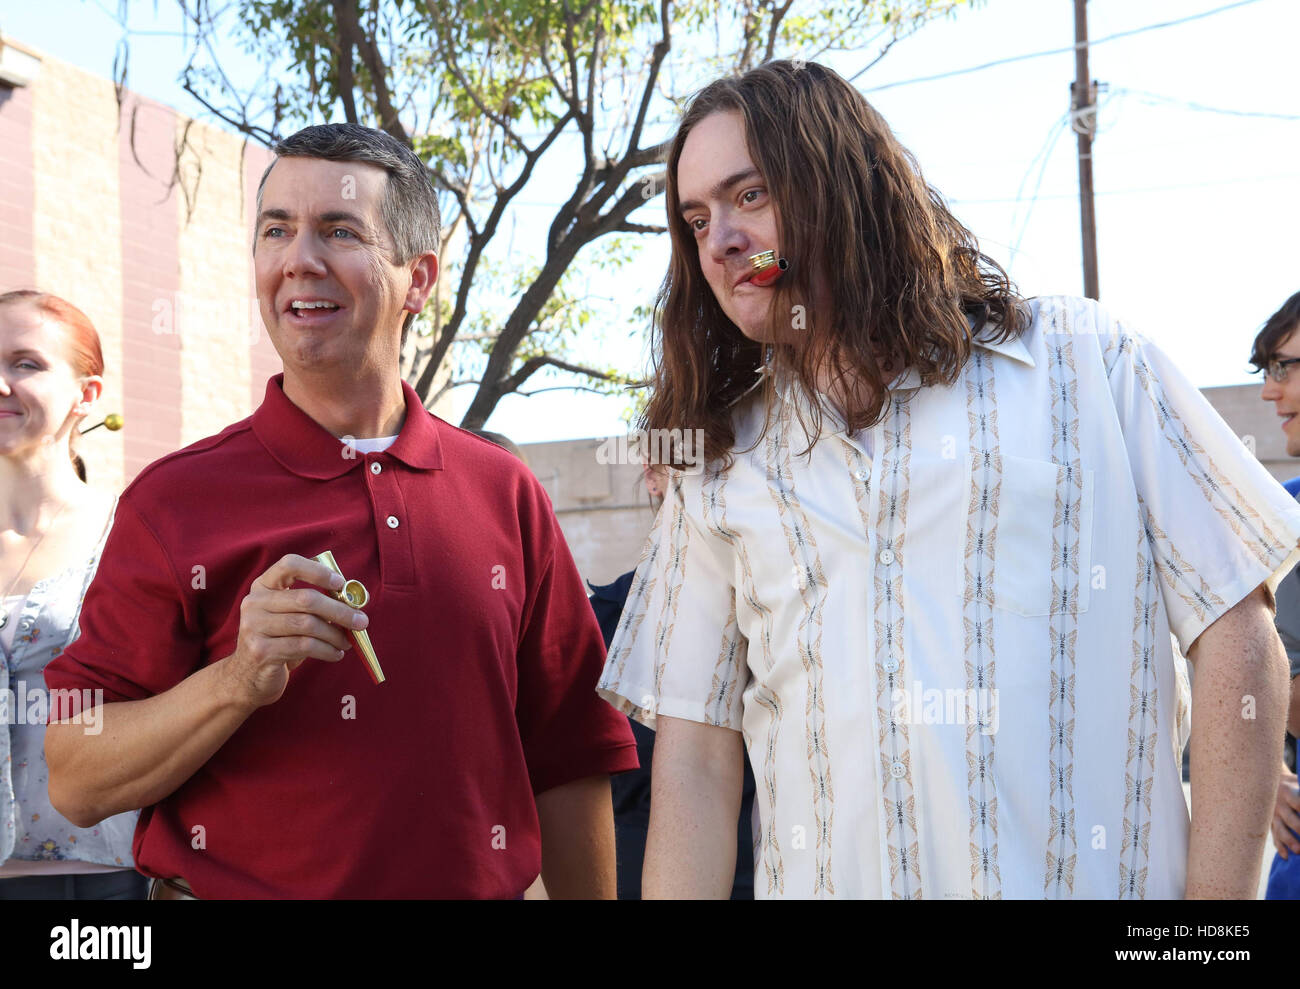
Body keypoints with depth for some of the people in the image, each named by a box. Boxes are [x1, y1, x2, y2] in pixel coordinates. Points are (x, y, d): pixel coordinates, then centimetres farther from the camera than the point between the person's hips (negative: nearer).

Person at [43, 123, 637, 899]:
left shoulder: (506, 495, 0)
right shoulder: (175, 500, -6)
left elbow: (569, 762, 5)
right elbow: (76, 785, -9)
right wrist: (236, 682, -22)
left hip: (474, 885, 3)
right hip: (226, 885, -2)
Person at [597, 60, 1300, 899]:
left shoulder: (1087, 362, -1)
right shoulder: (719, 468, 7)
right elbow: (695, 758, 3)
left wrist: (1216, 892, -11)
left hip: (1096, 877, -2)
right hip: (824, 876, 2)